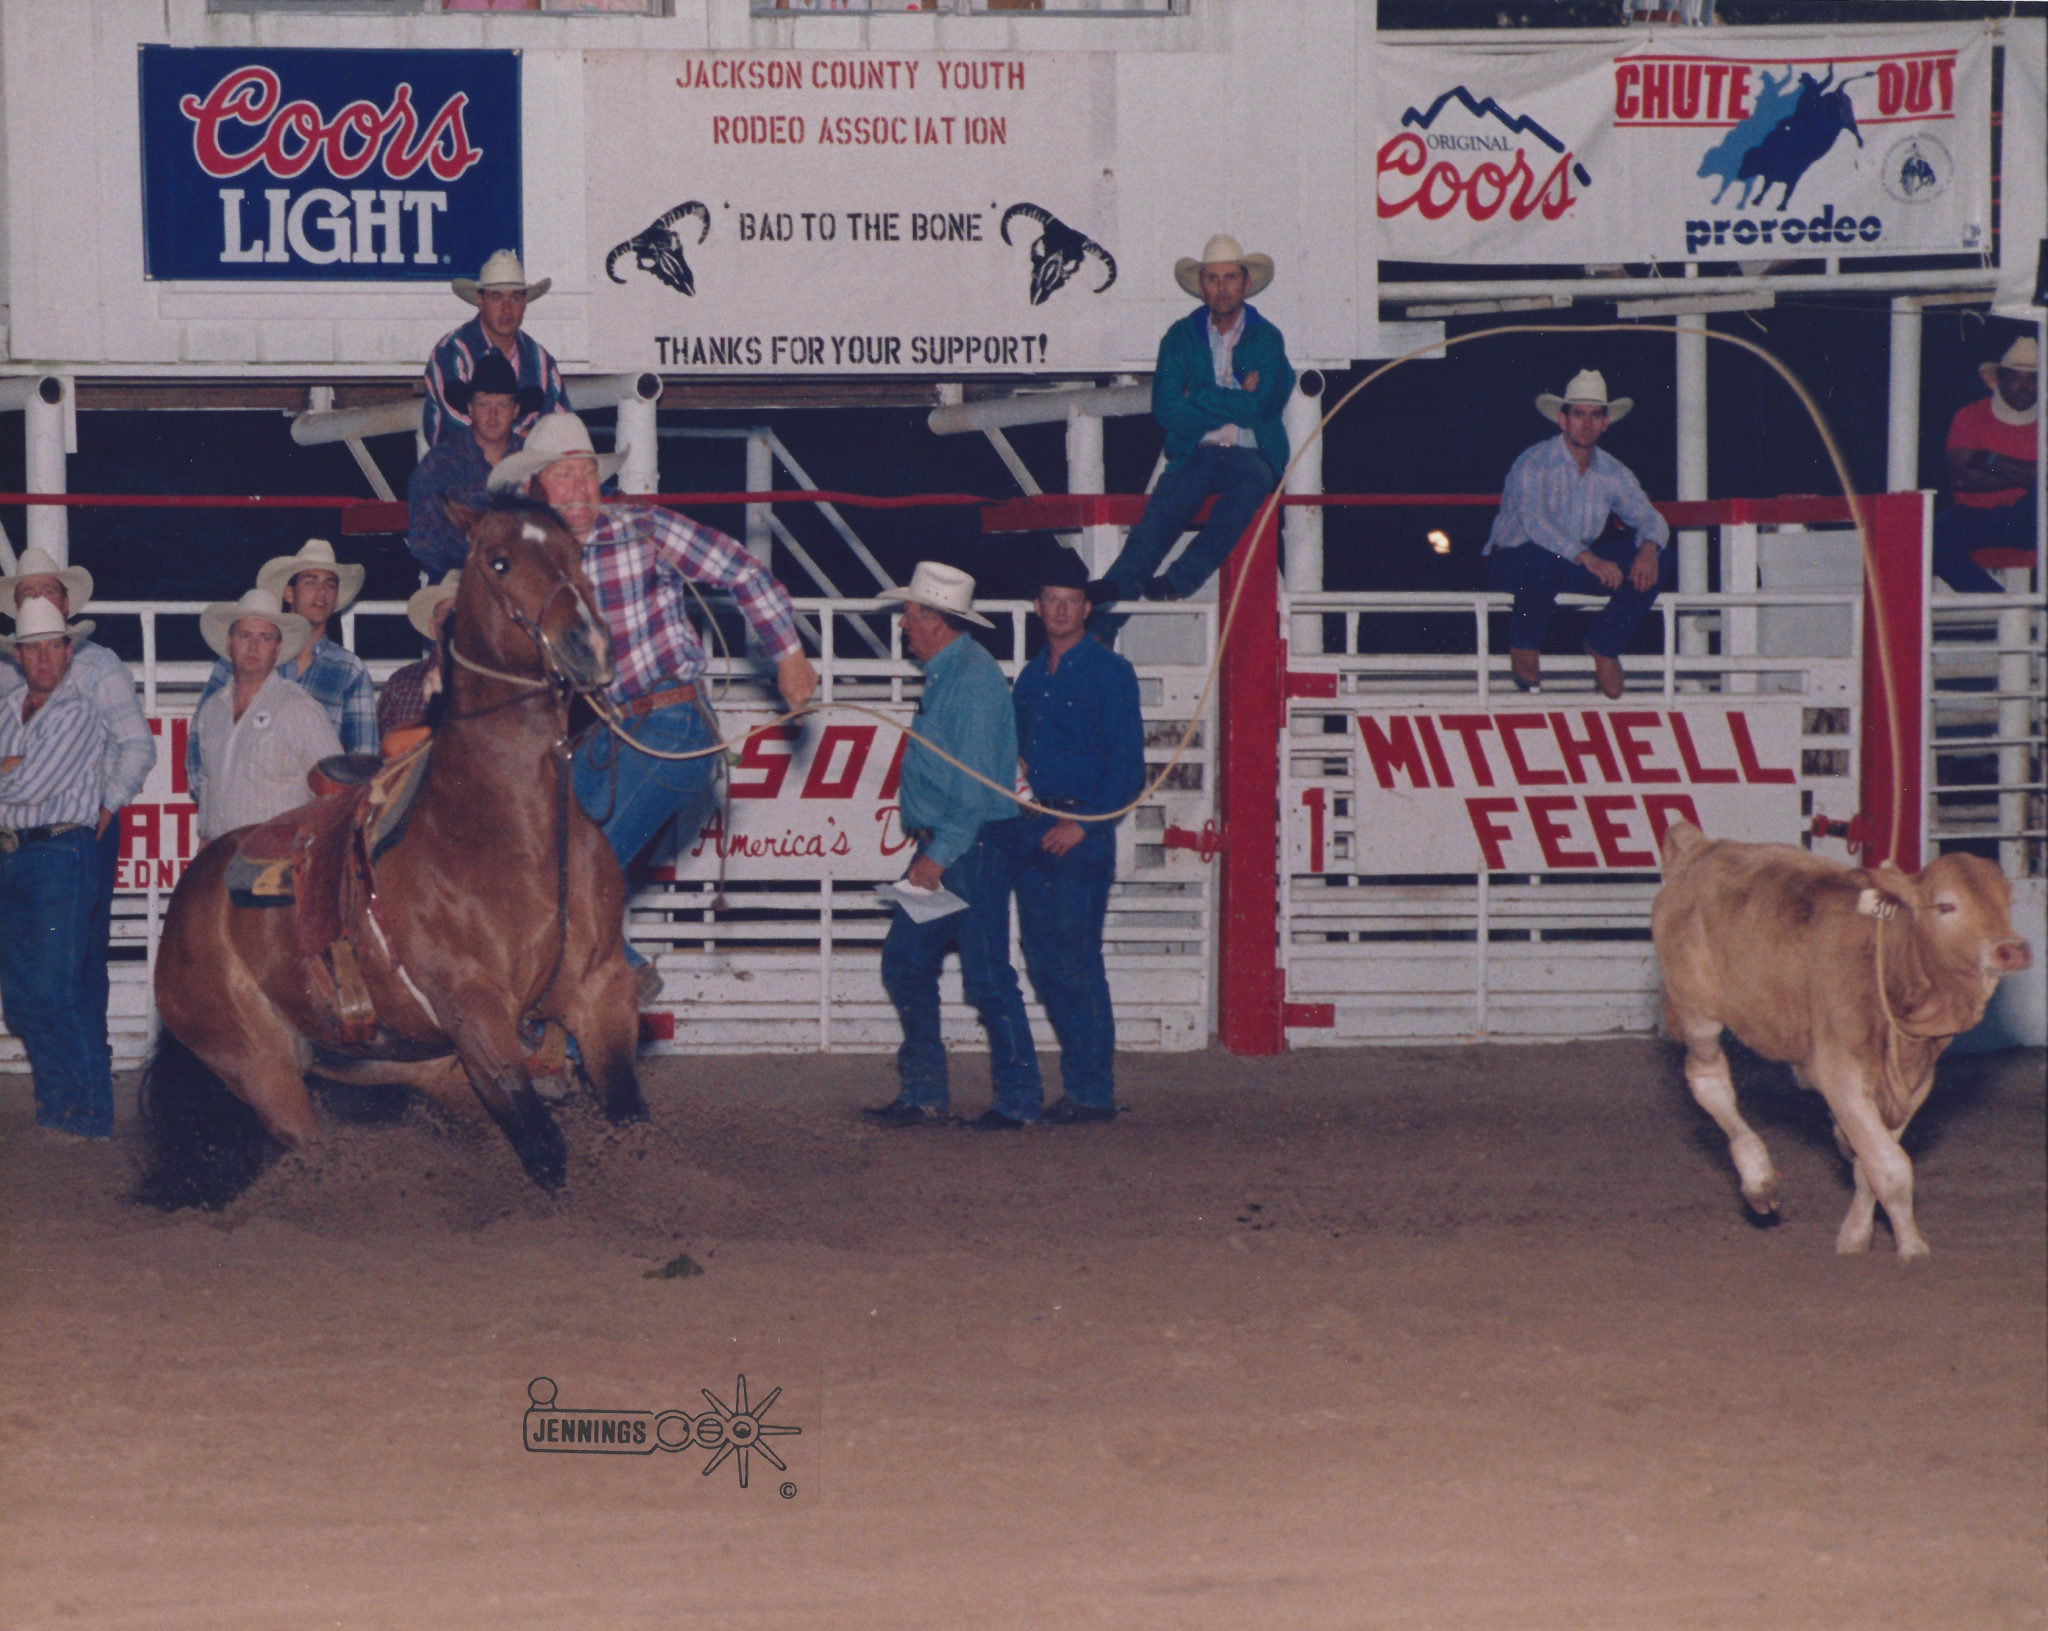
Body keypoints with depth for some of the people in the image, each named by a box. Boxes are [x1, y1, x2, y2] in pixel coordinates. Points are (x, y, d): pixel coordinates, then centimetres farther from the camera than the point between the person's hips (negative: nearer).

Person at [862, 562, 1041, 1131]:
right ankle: (923, 1093, 15)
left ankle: (1018, 1100, 2)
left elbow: (975, 786, -21)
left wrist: (940, 855, -21)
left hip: (972, 846, -10)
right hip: (940, 847, 10)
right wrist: (927, 845, 14)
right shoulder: (943, 675, 16)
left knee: (986, 976, -5)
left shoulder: (973, 679, -16)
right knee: (905, 962, 9)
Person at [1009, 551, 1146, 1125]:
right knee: (1043, 962, 6)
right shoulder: (1031, 678, 17)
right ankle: (1080, 1080, 14)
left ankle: (1094, 1092, -5)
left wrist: (1082, 823, -16)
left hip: (1081, 833, -7)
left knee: (1076, 962, -9)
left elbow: (1127, 765, -9)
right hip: (1030, 834, 7)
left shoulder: (1109, 673, -3)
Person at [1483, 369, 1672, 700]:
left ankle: (1604, 645, 2)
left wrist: (1649, 549, -24)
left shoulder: (1612, 472, 4)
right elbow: (1535, 523, -31)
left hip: (1576, 566, 5)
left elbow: (1649, 519, 2)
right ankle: (1524, 645, -14)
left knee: (1657, 563, -12)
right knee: (1544, 558, -42)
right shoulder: (1534, 464, -16)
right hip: (1513, 563, -5)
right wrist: (1587, 558, -43)